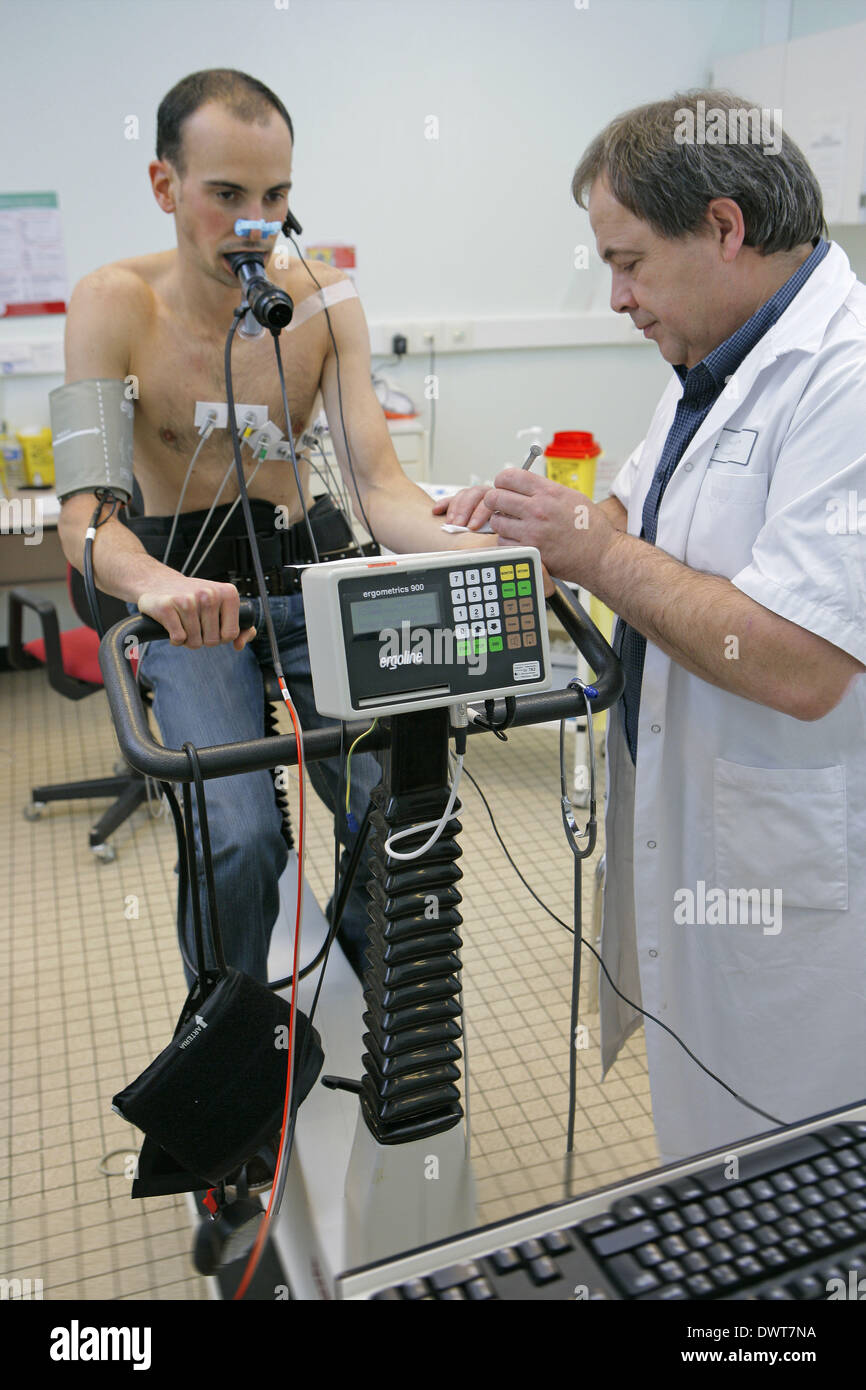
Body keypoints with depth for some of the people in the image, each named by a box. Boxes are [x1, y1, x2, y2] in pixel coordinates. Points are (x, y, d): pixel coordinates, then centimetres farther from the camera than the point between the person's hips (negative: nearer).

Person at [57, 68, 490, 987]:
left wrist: (464, 550, -35)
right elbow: (83, 511, -23)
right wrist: (155, 584, -46)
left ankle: (365, 970, 17)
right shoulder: (115, 304, -12)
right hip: (177, 587, -2)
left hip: (302, 567, 3)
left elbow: (374, 481, -13)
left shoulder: (322, 302, -5)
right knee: (242, 832, -22)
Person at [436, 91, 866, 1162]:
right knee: (698, 1143, 25)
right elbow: (645, 522, 21)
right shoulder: (717, 366, 10)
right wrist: (530, 522, 1)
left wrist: (594, 551, -21)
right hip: (681, 822, 9)